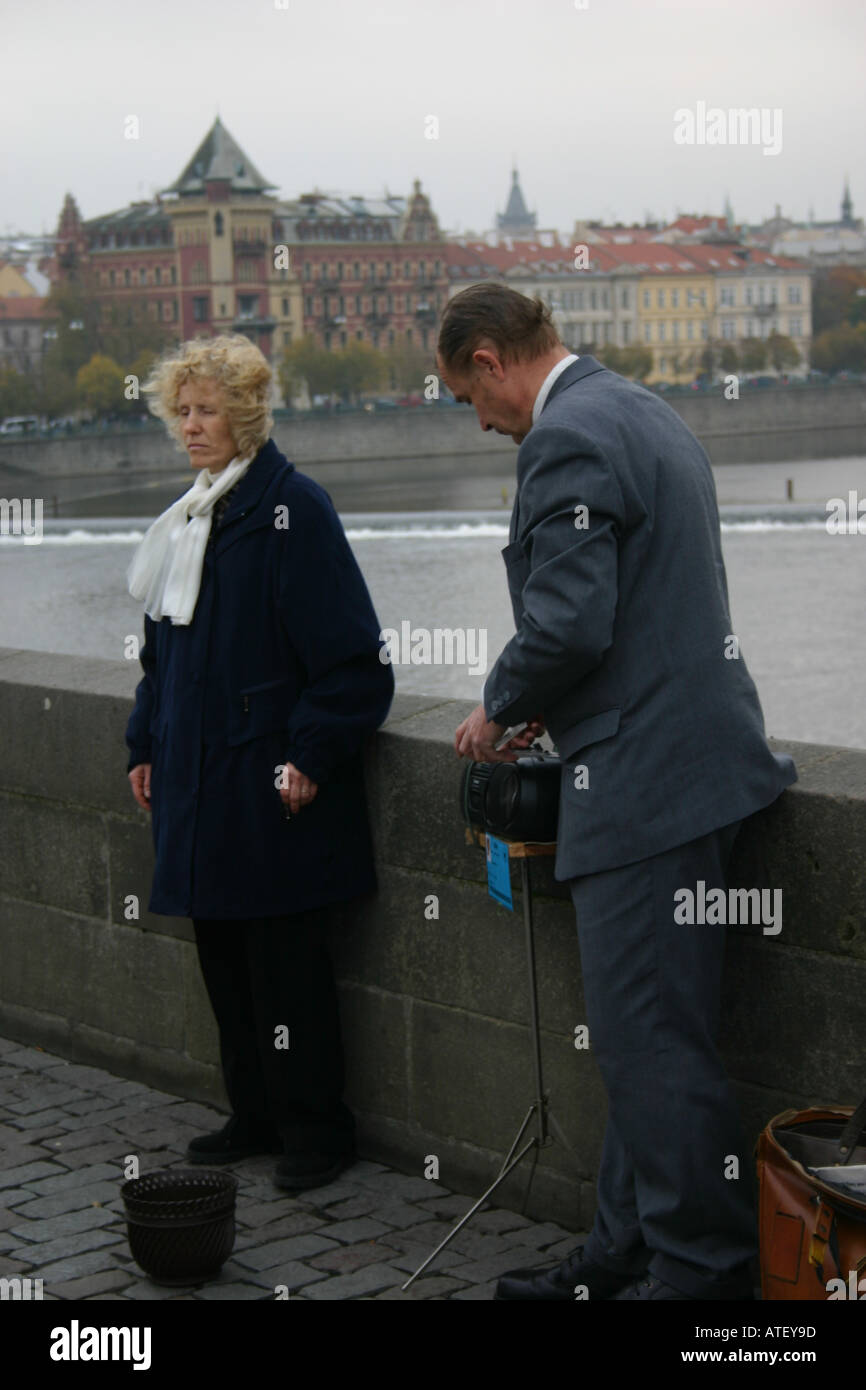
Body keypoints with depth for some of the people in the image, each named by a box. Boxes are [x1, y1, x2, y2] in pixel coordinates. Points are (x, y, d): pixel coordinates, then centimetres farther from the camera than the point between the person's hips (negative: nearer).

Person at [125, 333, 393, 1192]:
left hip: (268, 783, -8)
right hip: (199, 781, 8)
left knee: (285, 963, -1)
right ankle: (255, 1115, 25)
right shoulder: (189, 515, 12)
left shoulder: (293, 509, -12)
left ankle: (313, 1130, 10)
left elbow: (346, 654, -15)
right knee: (223, 957, 13)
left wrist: (311, 756, -17)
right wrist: (147, 746, 16)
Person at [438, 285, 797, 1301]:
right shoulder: (643, 414, 18)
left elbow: (568, 624, -21)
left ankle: (701, 1266, 6)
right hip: (684, 757, 11)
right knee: (642, 1035, 16)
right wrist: (541, 706, 21)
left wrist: (500, 709, -3)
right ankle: (627, 1251, 26)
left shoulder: (568, 437, -15)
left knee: (652, 1043, -3)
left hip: (647, 779, -11)